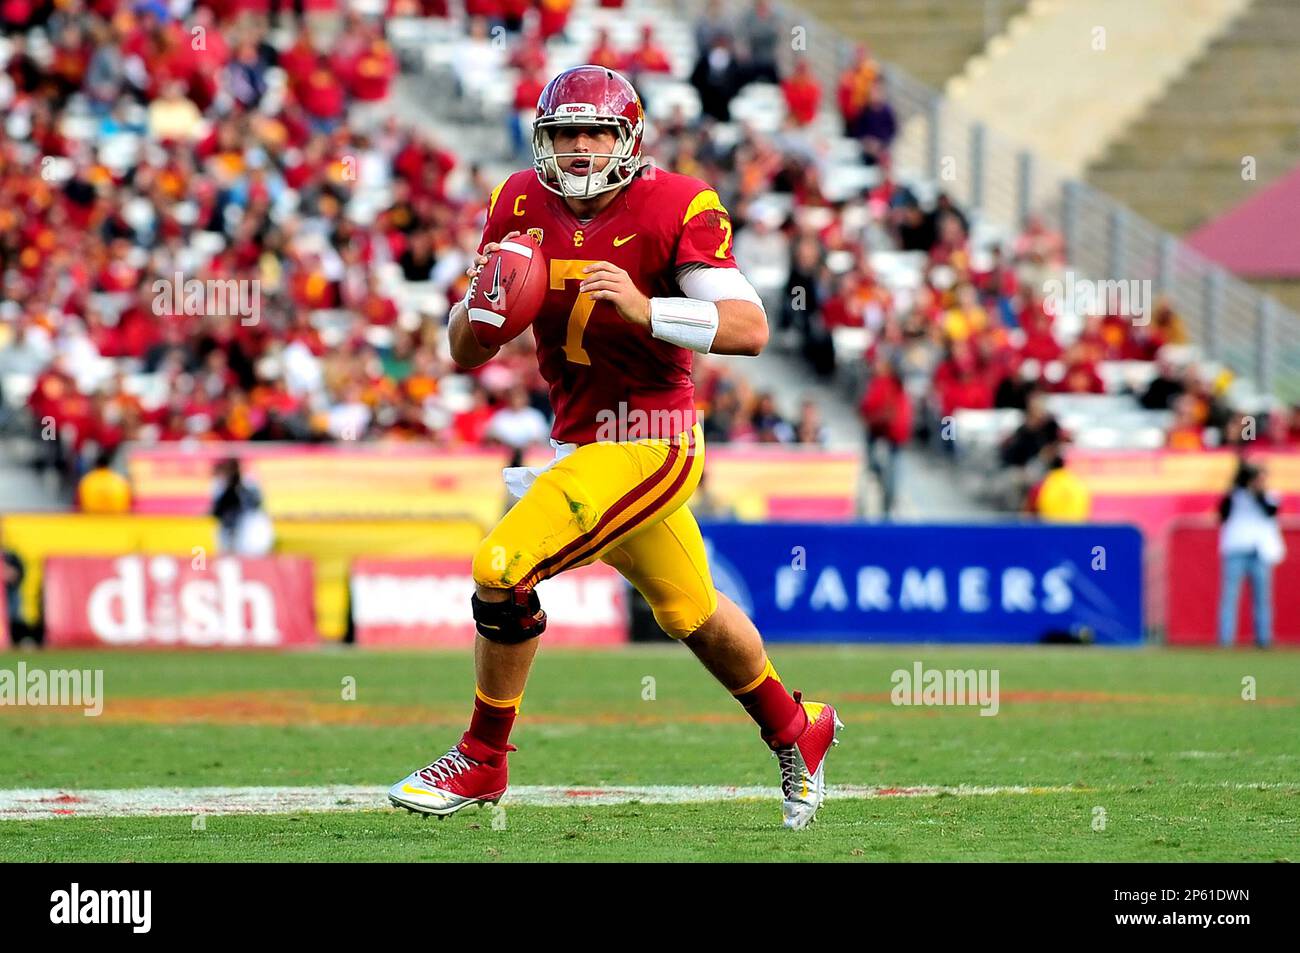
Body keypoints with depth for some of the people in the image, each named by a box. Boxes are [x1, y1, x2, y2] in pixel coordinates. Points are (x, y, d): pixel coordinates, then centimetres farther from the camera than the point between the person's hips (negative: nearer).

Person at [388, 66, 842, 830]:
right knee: (691, 613, 22)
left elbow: (750, 328, -23)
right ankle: (799, 732, 45)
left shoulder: (675, 208, -15)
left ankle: (482, 761, 1)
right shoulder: (524, 206, 2)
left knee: (503, 571, -17)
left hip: (648, 444, -7)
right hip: (585, 443, 7)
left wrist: (645, 310, -35)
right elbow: (466, 351, 6)